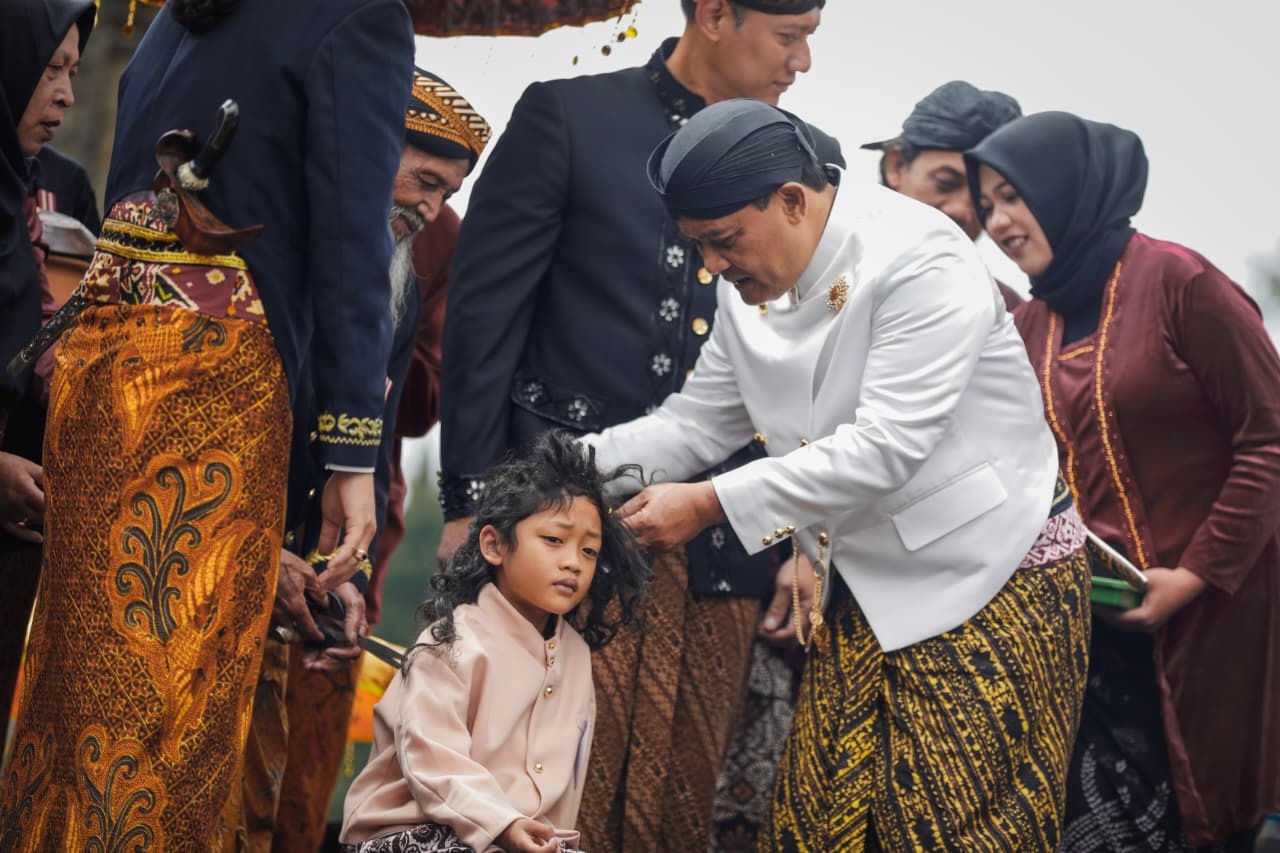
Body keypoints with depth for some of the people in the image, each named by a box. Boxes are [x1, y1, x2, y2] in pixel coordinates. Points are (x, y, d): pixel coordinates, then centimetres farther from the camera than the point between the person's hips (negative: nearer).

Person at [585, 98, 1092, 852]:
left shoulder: (921, 261, -21)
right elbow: (695, 423, 12)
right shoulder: (756, 292, 5)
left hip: (990, 588, -8)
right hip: (865, 591, 8)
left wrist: (710, 504, -27)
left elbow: (885, 447, -27)